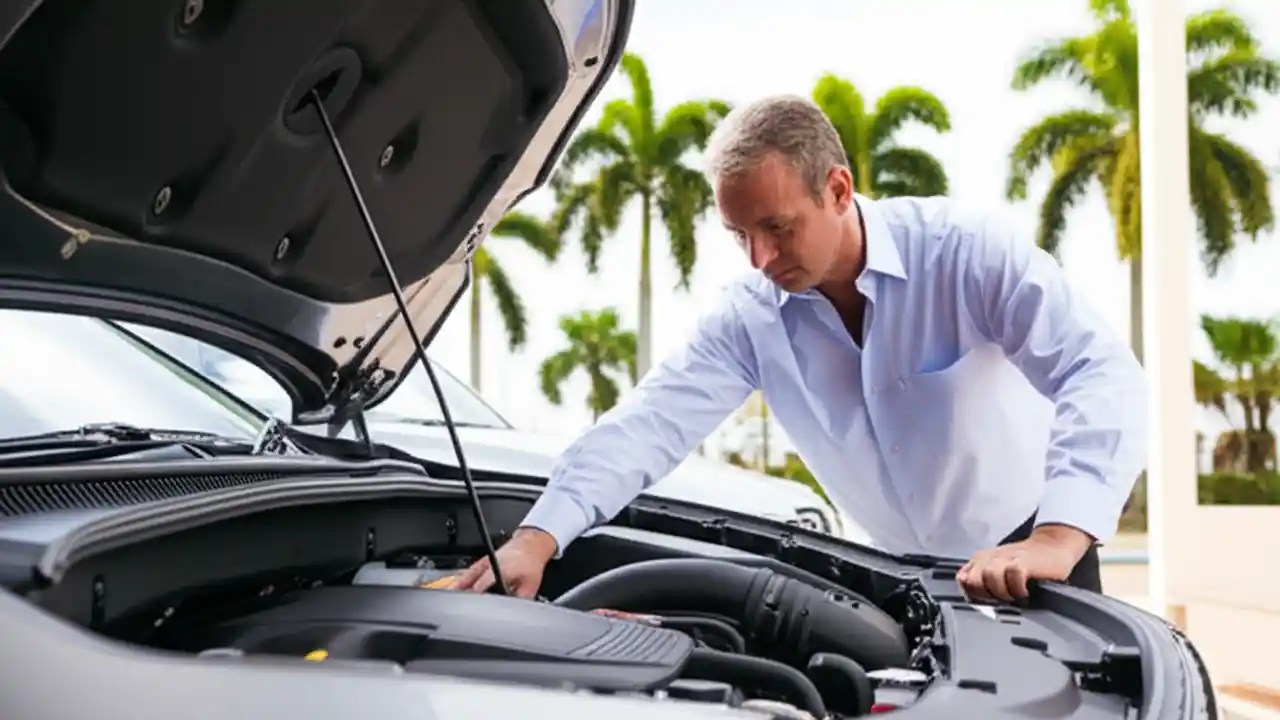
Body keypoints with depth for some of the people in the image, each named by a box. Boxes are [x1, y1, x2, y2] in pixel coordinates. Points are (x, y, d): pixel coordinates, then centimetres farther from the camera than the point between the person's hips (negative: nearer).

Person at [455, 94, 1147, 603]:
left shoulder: (966, 248, -23)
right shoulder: (750, 315, -12)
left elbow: (1102, 374, -32)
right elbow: (649, 422, -20)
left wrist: (1060, 536, -48)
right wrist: (538, 536, -35)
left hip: (1031, 554, -3)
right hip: (904, 571, 3)